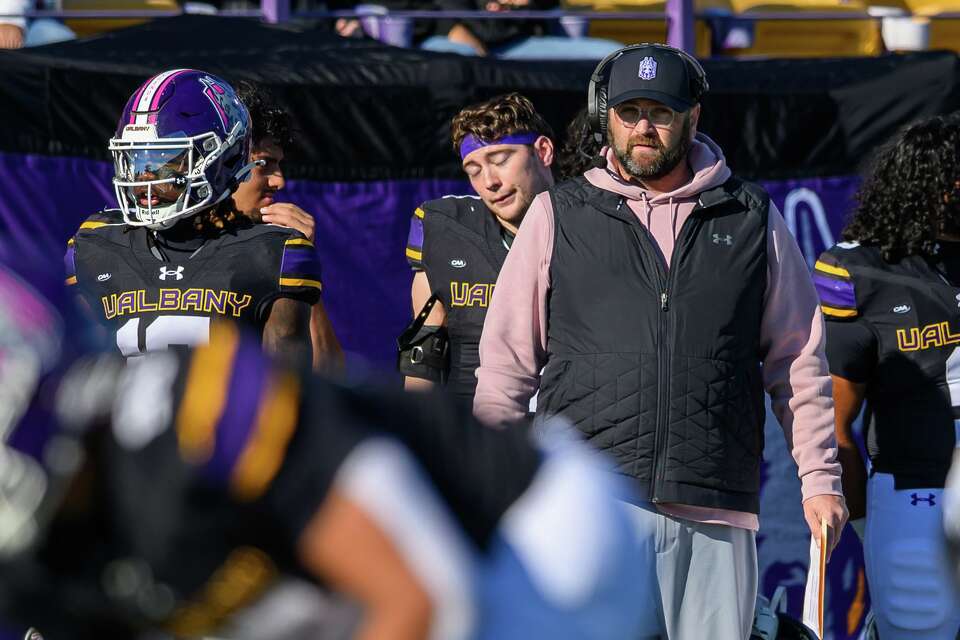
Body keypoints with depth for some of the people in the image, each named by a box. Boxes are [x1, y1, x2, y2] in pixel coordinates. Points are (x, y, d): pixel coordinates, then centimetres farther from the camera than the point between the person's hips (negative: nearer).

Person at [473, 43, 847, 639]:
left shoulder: (753, 220, 14)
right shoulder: (557, 216, 11)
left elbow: (799, 361, 18)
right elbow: (506, 362, 13)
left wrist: (820, 478, 11)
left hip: (717, 514, 1)